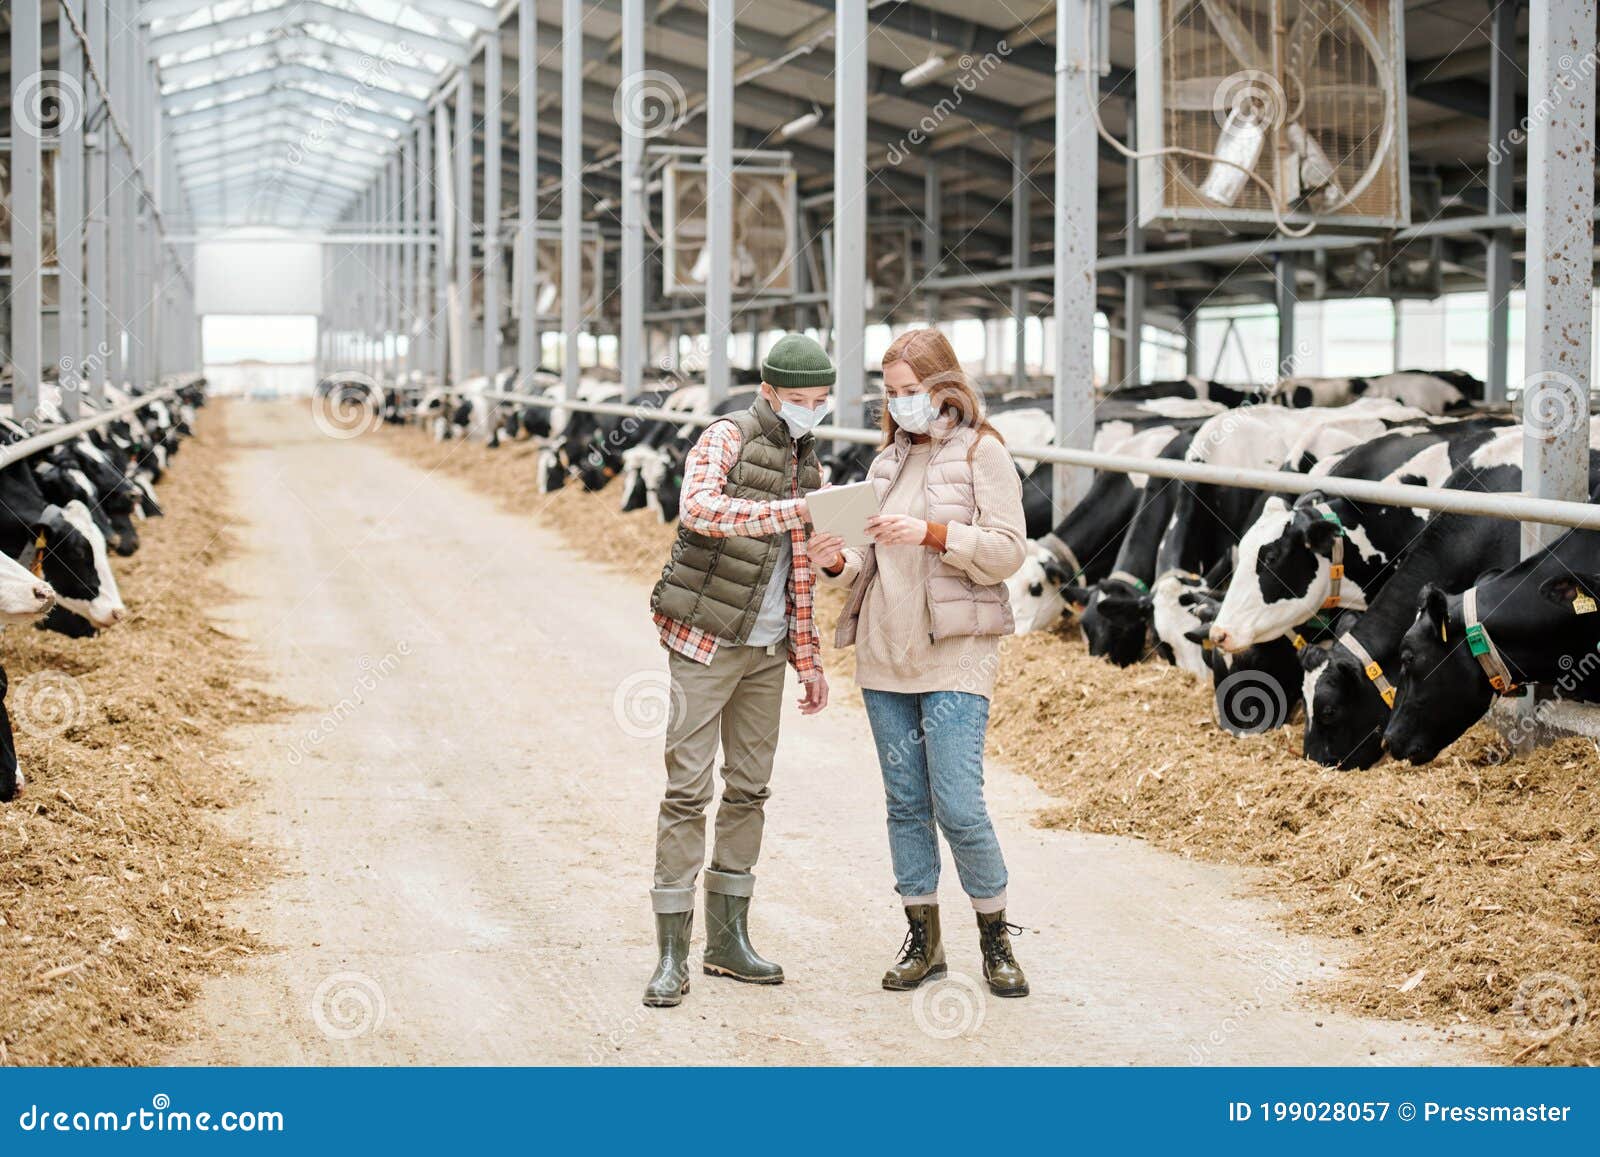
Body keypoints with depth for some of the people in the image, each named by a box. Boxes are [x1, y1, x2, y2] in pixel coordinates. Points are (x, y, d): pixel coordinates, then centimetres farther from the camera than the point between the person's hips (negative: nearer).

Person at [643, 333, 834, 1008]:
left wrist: (809, 658, 16)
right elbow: (699, 508, -30)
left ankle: (728, 939, 18)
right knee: (689, 790, -7)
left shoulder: (806, 464, 14)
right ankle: (672, 955, -5)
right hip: (706, 642, -7)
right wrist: (793, 511, -36)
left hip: (767, 651, 7)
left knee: (748, 789, 10)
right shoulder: (727, 439, -9)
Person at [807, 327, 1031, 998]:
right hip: (884, 654, 6)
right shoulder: (889, 460, 15)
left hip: (954, 655, -6)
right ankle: (923, 940, 17)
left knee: (958, 806, -9)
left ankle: (996, 936, 8)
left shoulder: (981, 452, -2)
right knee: (906, 804, 9)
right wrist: (839, 562, -4)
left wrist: (934, 533, -21)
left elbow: (1007, 551, -10)